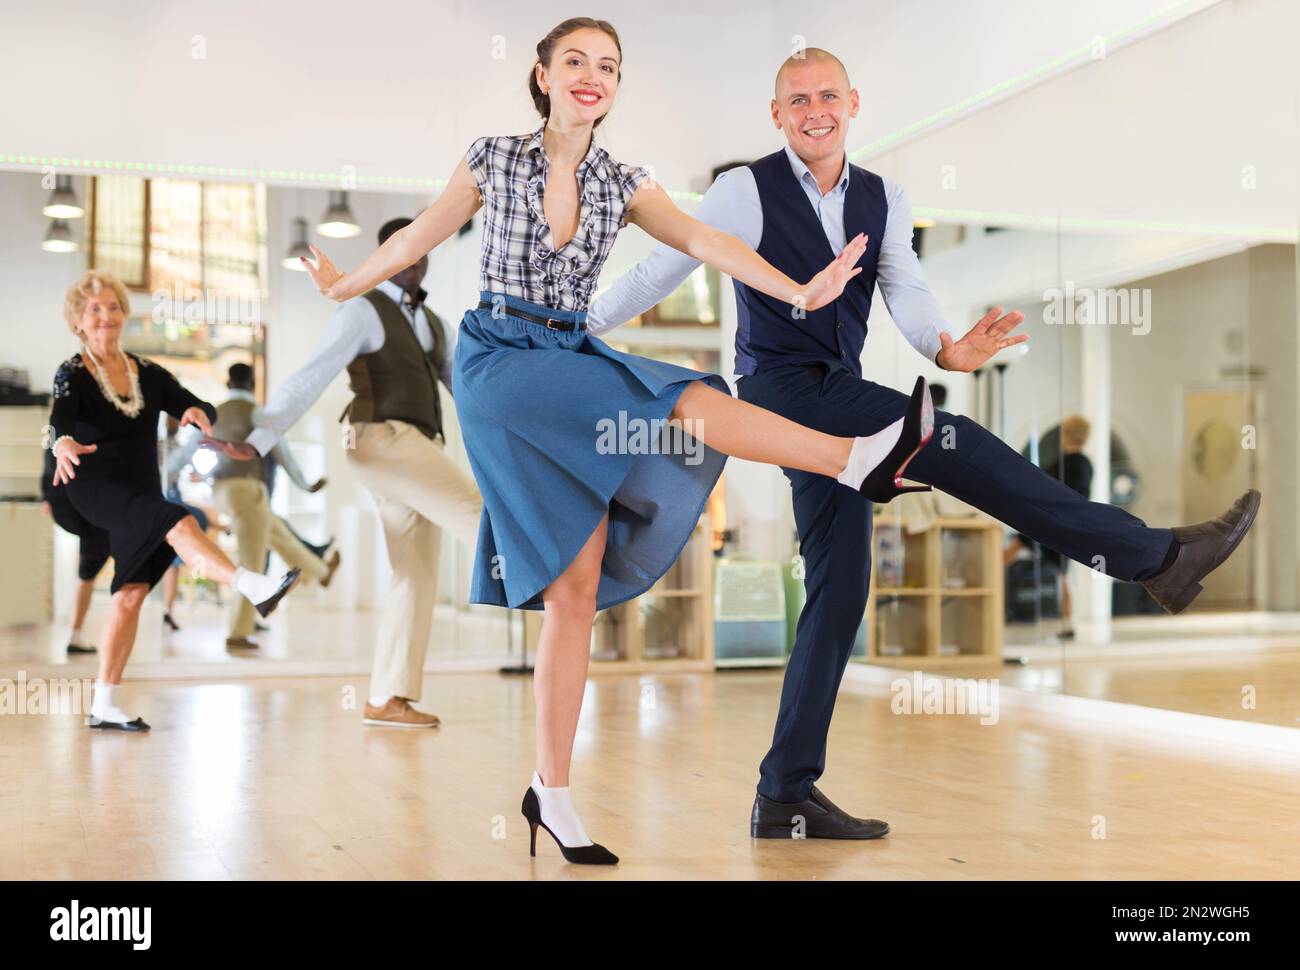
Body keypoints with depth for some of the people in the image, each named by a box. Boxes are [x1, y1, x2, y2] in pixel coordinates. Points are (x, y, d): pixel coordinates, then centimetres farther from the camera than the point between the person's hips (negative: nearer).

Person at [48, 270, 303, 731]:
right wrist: (63, 443, -49)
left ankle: (103, 706, 8)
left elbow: (203, 409, -2)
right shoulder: (73, 373, -5)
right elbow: (60, 415, -26)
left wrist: (198, 411, -27)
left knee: (131, 595, 2)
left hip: (140, 495, 5)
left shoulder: (148, 373, 7)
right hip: (95, 490, -5)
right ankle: (256, 588, -48)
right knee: (178, 522, -31)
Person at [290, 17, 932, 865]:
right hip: (500, 362, -4)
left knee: (577, 587, -2)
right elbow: (420, 237, 14)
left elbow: (704, 240, -6)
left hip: (572, 362, 4)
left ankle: (553, 793, 3)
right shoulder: (494, 159, 1)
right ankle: (860, 460, -22)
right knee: (686, 403, -25)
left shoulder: (621, 184, 8)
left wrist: (798, 292, -20)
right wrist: (343, 286, 24)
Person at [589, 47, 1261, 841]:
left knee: (840, 593, 3)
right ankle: (1158, 556, -17)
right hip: (784, 389, -7)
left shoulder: (884, 200, 10)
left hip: (840, 407, 7)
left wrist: (943, 346, -26)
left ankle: (786, 797, 10)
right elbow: (661, 270, 0)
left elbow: (904, 290, -4)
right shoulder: (745, 192, -5)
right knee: (952, 441, -22)